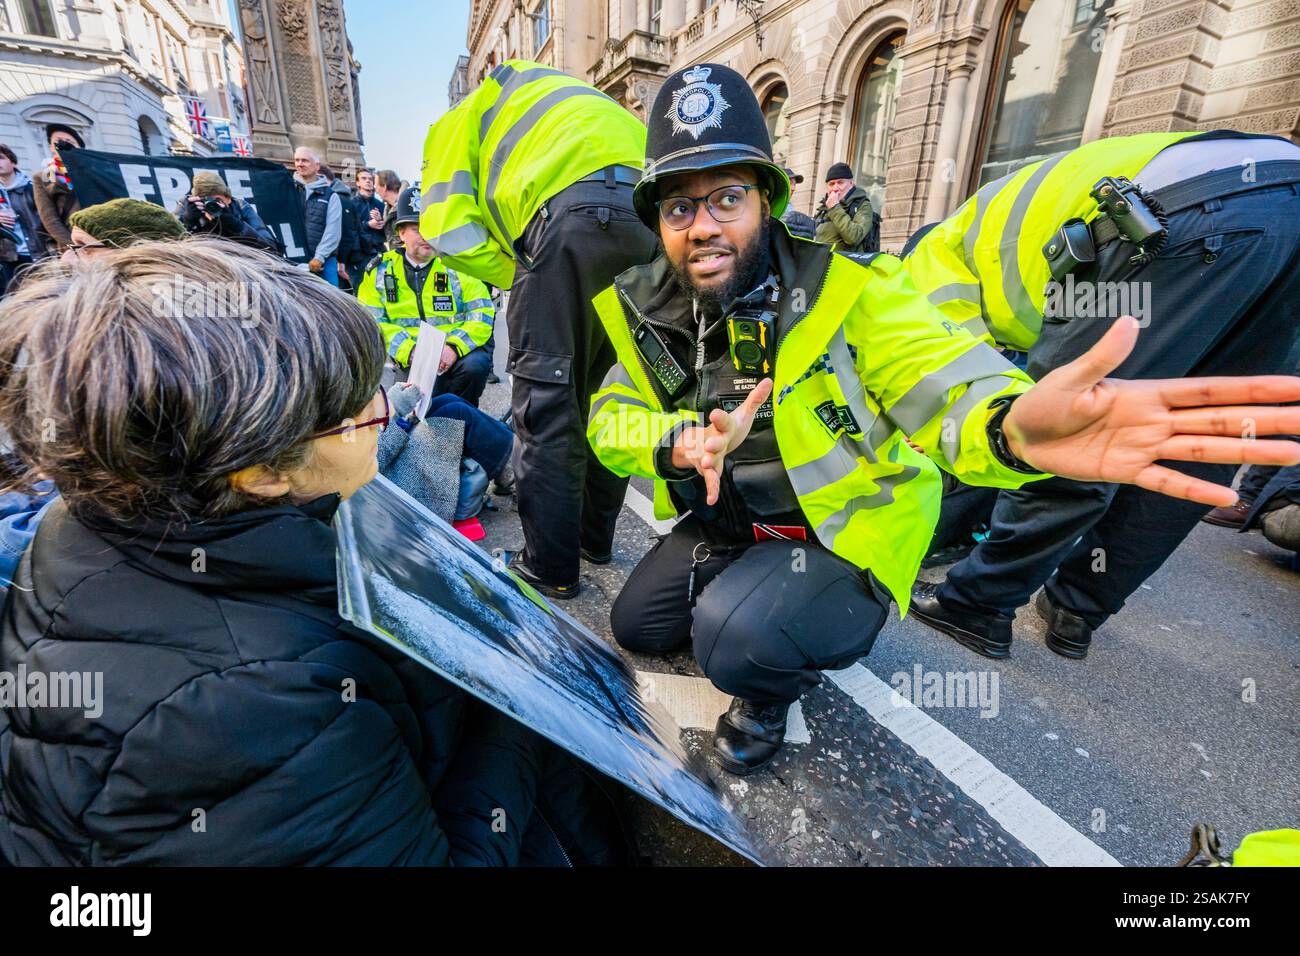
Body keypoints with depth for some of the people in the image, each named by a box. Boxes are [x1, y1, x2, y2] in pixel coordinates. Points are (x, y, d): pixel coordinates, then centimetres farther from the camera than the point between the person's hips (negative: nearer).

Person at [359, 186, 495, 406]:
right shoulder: (380, 271, 8)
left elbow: (482, 313, -3)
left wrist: (454, 346, -19)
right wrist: (410, 351, -16)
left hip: (457, 353, 1)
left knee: (476, 364, -33)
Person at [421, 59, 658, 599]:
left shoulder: (461, 119, 25)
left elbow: (450, 231, 6)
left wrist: (515, 275, 16)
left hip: (576, 207, -6)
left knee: (545, 397, 0)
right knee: (607, 388, 14)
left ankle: (552, 569, 6)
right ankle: (595, 537, 25)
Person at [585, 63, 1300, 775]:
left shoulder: (842, 294, -19)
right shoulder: (644, 309, -4)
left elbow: (939, 378, -30)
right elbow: (610, 419, -6)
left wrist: (1009, 424, -55)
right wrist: (678, 441, -29)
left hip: (845, 536, -6)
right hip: (726, 524, 7)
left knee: (738, 634, -31)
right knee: (635, 626, 15)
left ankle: (771, 689, 7)